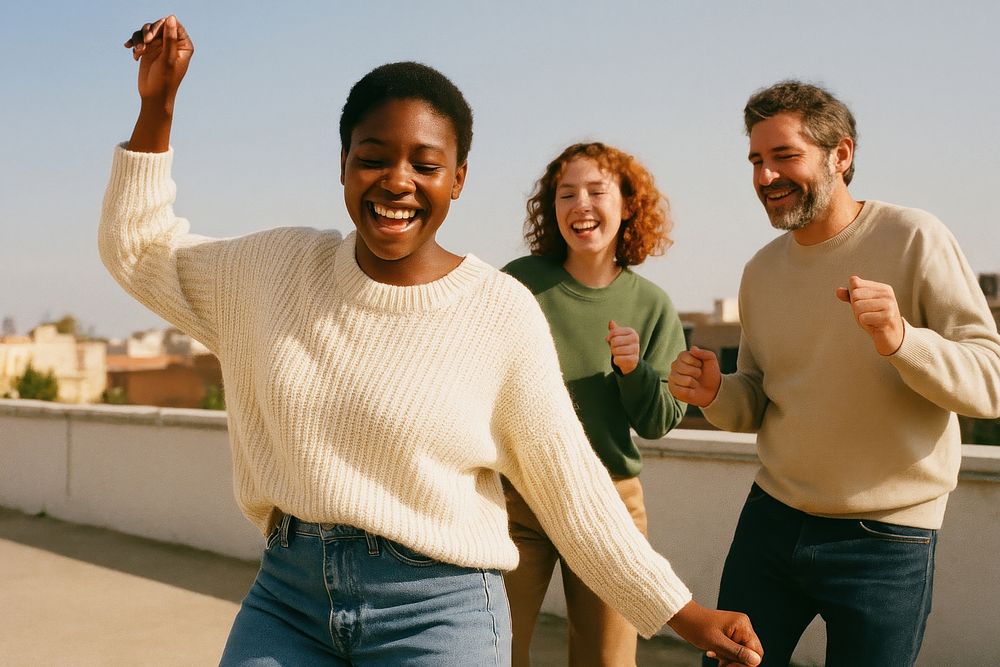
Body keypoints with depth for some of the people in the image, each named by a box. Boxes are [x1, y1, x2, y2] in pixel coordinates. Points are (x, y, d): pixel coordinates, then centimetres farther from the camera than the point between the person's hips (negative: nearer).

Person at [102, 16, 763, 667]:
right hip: (286, 594, 4)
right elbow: (139, 249, 13)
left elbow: (573, 488, -5)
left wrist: (685, 614, -5)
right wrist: (158, 103, 4)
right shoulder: (280, 267, 1)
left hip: (437, 611, -3)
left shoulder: (502, 313, -10)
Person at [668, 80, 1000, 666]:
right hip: (772, 522, 5)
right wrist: (715, 394, -9)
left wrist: (900, 339, -33)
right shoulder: (762, 271, 5)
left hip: (886, 544, -4)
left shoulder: (914, 240, -11)